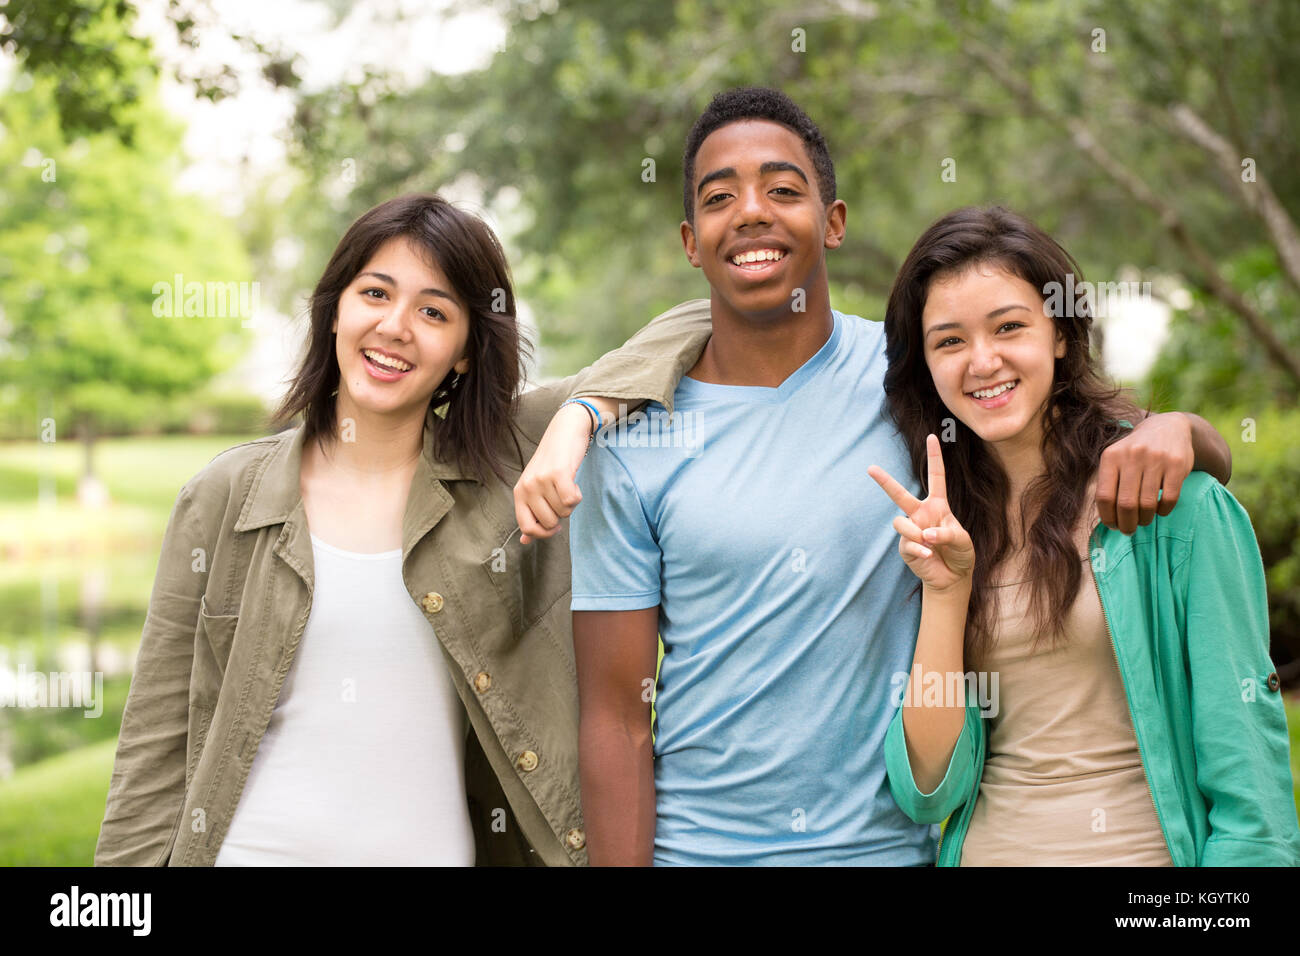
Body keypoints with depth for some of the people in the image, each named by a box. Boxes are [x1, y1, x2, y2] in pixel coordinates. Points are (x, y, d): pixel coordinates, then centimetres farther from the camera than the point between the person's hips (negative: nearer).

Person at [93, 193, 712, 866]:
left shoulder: (506, 465, -2)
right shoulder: (224, 495, -2)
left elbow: (688, 332, -2)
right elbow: (157, 742, 1)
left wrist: (578, 417, -19)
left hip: (435, 846, 1)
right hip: (251, 847, -1)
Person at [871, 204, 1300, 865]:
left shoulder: (1167, 494, -11)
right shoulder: (935, 526, 0)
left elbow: (1244, 743, -11)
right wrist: (946, 590, -15)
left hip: (1148, 848, -3)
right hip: (986, 849, 3)